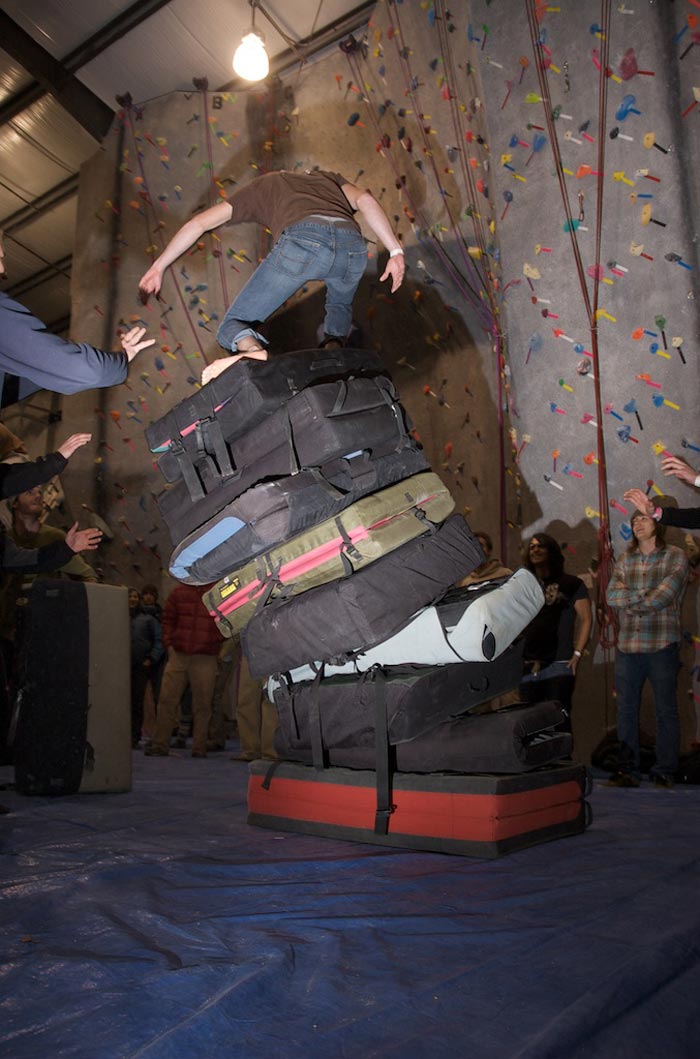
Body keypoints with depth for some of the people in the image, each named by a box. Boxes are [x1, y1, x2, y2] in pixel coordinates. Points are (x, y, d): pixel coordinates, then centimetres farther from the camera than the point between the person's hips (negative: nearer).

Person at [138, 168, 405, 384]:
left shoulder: (261, 186, 35)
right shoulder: (329, 178, 40)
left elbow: (199, 223, 31)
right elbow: (365, 200, 18)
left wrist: (159, 266, 37)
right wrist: (395, 251, 13)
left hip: (300, 240, -3)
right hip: (352, 244, 3)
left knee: (234, 323, 9)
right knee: (340, 305, 36)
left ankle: (253, 352, -27)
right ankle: (334, 346, 4)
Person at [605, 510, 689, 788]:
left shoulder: (675, 557, 1)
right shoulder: (625, 560, 13)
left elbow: (665, 595, -13)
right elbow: (611, 595, 0)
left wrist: (629, 600, -5)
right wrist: (645, 593, -12)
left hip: (661, 645, -4)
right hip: (627, 646, 4)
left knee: (666, 710, 2)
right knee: (626, 710, 6)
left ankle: (665, 772, 13)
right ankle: (627, 771, 15)